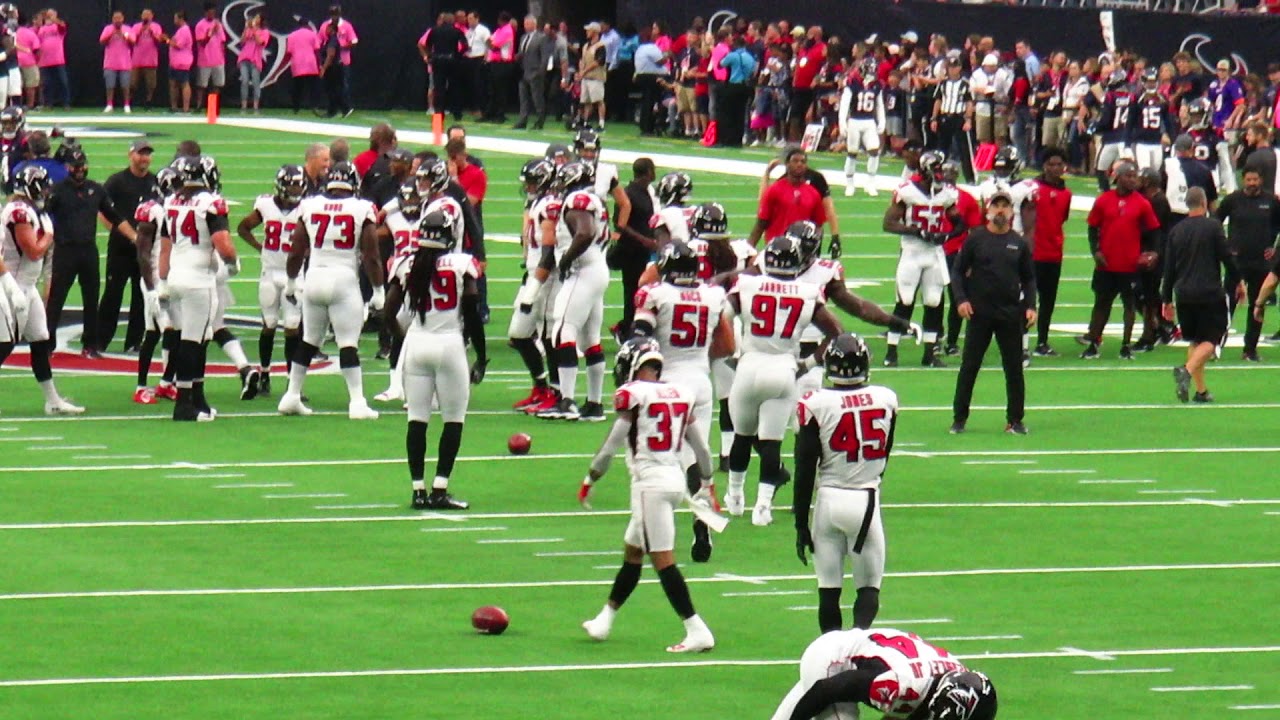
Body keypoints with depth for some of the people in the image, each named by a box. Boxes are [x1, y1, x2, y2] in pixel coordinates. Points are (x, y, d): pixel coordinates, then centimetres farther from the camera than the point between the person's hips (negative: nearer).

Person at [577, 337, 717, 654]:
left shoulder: (633, 394, -10)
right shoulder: (681, 393, 10)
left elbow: (612, 445, -8)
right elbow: (700, 447, 15)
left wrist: (589, 481, 5)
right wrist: (707, 484, 28)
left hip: (650, 482, -8)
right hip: (676, 480, 8)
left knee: (663, 559, -7)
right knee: (632, 551, 20)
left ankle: (697, 631, -13)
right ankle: (604, 620, 32)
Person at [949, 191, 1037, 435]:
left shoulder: (1019, 243, 6)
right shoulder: (976, 239, 0)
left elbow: (1029, 278, 13)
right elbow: (958, 271, 3)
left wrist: (1030, 306, 0)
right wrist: (961, 299, -10)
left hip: (1011, 314, 2)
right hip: (980, 312, -2)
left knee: (1014, 367, 4)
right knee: (969, 366, 2)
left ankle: (1015, 420, 13)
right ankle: (959, 419, 10)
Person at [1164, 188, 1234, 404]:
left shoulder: (1176, 230, 7)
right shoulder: (1212, 226, -7)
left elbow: (1169, 268, 10)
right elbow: (1227, 257, -5)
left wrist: (1167, 299, 16)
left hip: (1184, 295, 5)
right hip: (1210, 294, -5)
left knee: (1195, 341, 15)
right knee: (1212, 340, -1)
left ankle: (1201, 390, 11)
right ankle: (1187, 370, -27)